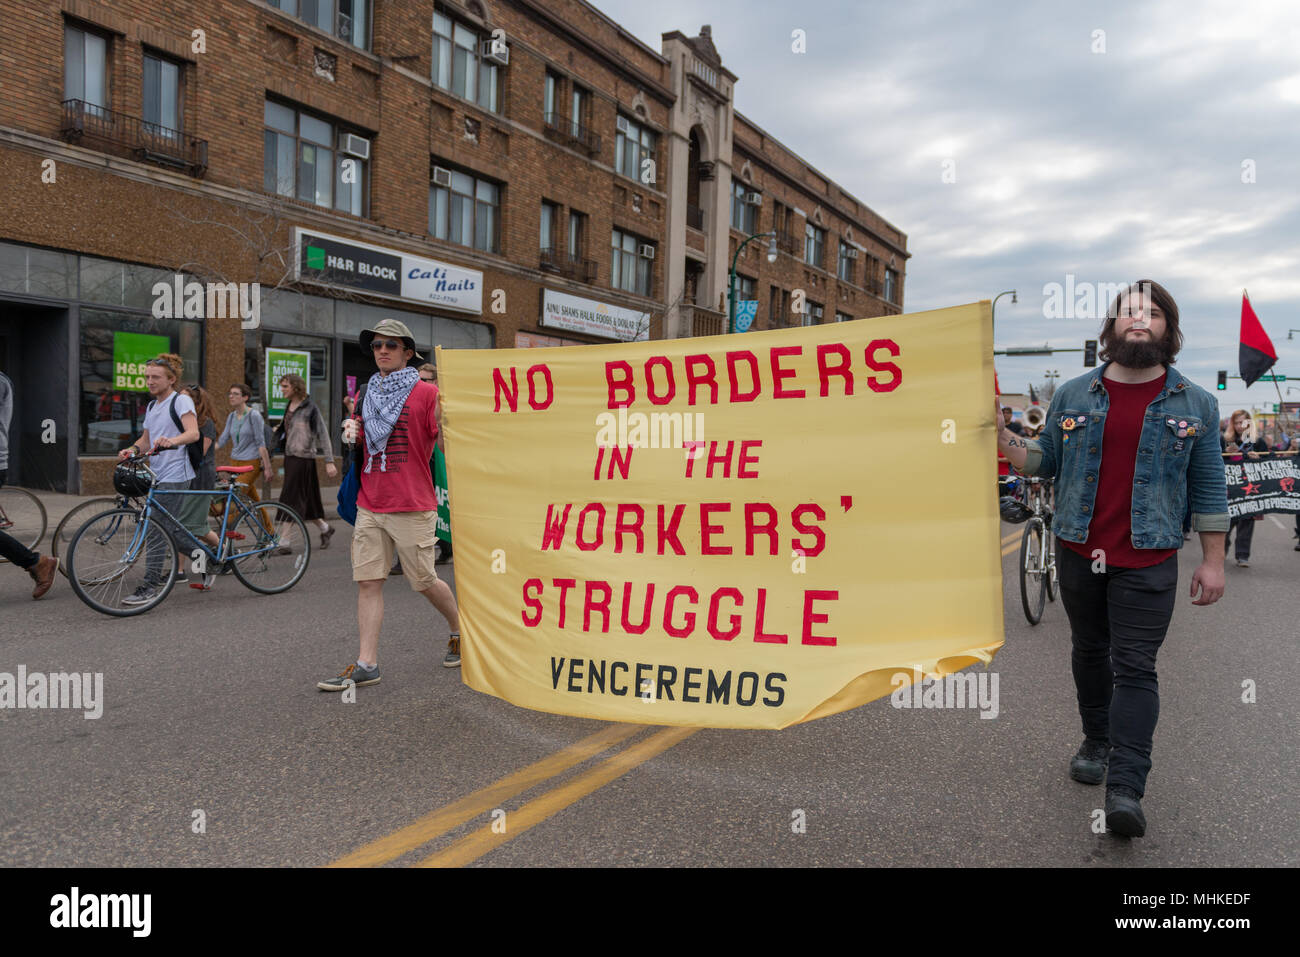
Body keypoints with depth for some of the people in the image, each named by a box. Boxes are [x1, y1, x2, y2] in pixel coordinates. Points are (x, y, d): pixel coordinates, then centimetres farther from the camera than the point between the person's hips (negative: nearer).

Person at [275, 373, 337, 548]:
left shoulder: (310, 408, -11)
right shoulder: (290, 406, 13)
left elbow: (322, 434, -13)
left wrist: (329, 461, -17)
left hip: (303, 458, -8)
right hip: (290, 457, 8)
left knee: (291, 499, -8)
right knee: (304, 500, 12)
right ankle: (325, 529, 28)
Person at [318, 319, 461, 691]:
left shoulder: (425, 392, -4)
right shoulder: (369, 395, 15)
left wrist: (445, 409, -25)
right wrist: (353, 430, 5)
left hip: (412, 507, -6)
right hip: (370, 506, 6)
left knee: (424, 581, 4)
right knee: (368, 581, 1)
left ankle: (459, 629, 30)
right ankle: (366, 664, 4)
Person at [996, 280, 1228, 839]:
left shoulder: (1194, 405, 3)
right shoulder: (1073, 395, 6)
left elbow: (1209, 487, 4)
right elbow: (1047, 461, 10)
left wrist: (1213, 560, 1)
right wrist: (1003, 441, -7)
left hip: (1147, 562, -2)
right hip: (1078, 553, 3)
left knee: (1135, 668, -6)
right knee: (1089, 653, 15)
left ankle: (1126, 788, -6)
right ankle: (1096, 743, 34)